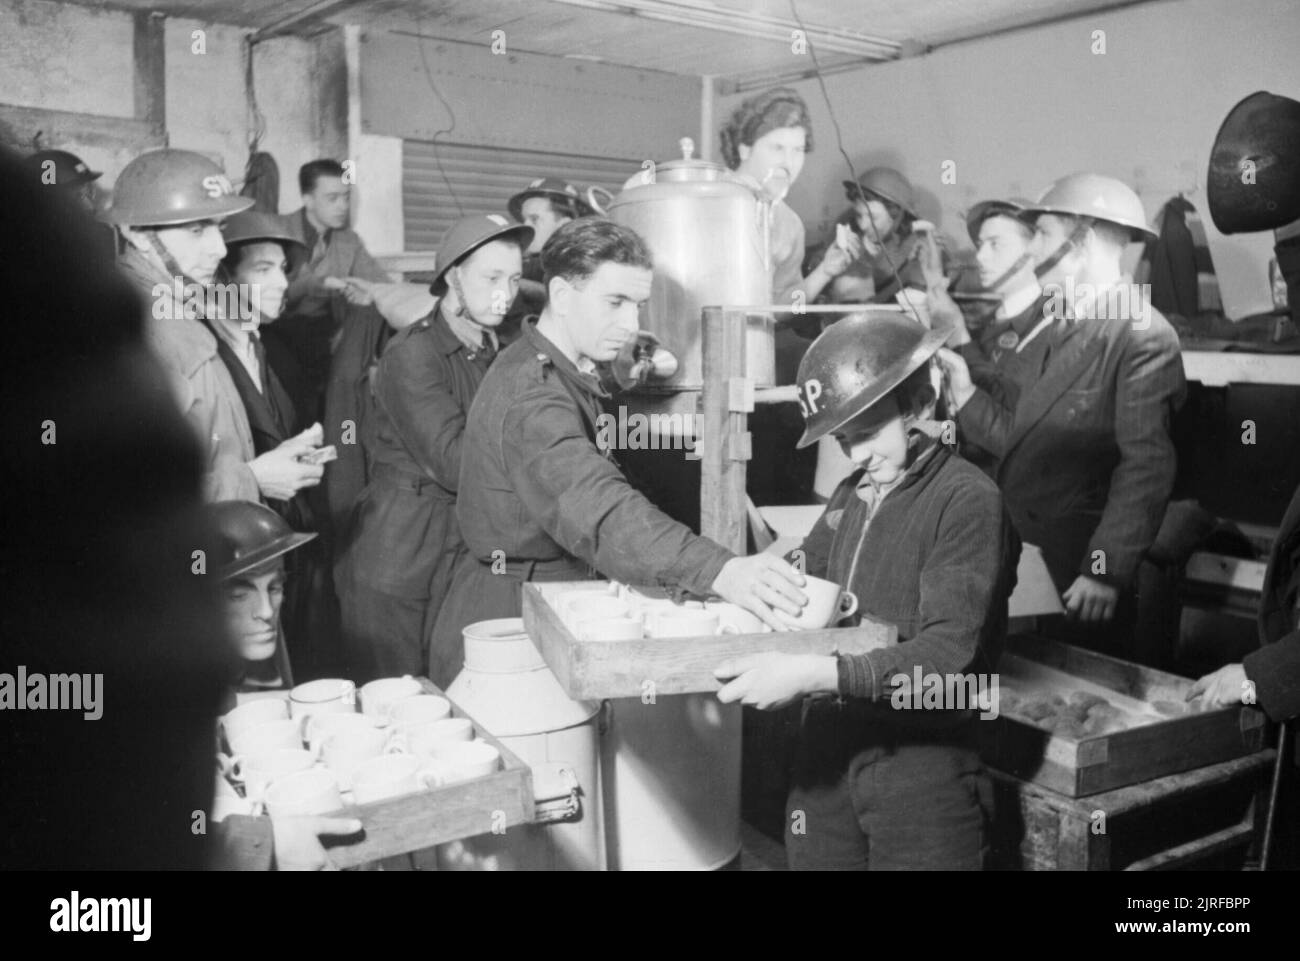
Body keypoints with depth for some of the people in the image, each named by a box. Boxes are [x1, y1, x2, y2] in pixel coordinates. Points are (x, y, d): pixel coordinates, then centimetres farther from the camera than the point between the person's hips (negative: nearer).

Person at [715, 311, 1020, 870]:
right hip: (828, 751, 6)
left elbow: (945, 658, -22)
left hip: (923, 766, -6)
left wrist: (813, 674, -30)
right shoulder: (853, 494, 7)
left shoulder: (970, 503, -14)